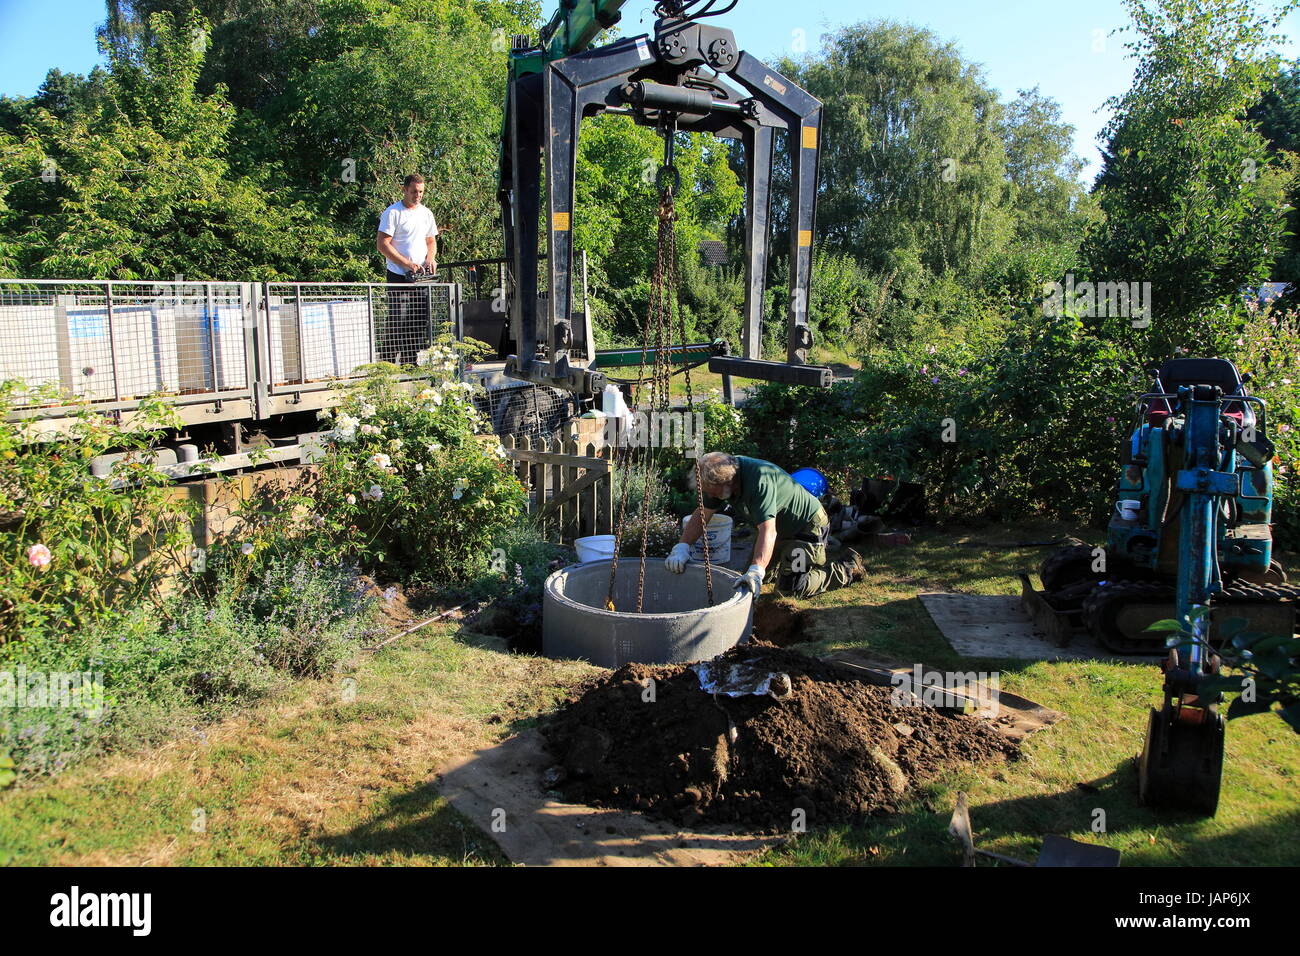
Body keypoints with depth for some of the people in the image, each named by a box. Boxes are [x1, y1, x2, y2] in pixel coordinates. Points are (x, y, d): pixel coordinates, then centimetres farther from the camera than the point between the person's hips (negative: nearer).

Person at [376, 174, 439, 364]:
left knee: (421, 321, 5)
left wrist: (430, 258, 1)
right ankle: (386, 361, -2)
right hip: (399, 276, -6)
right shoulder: (392, 213, -5)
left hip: (422, 277, 6)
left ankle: (413, 362, 13)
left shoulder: (426, 213, 14)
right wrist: (408, 264, -16)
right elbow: (382, 244, -10)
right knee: (398, 320, -9)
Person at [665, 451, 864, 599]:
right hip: (781, 527, 9)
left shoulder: (760, 481, -40)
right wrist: (681, 548, -22)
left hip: (808, 527, -9)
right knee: (752, 562, 22)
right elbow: (702, 515, -8)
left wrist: (756, 572, -57)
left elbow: (768, 531, -46)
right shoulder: (722, 475, -14)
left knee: (791, 588, -11)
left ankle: (849, 568, 7)